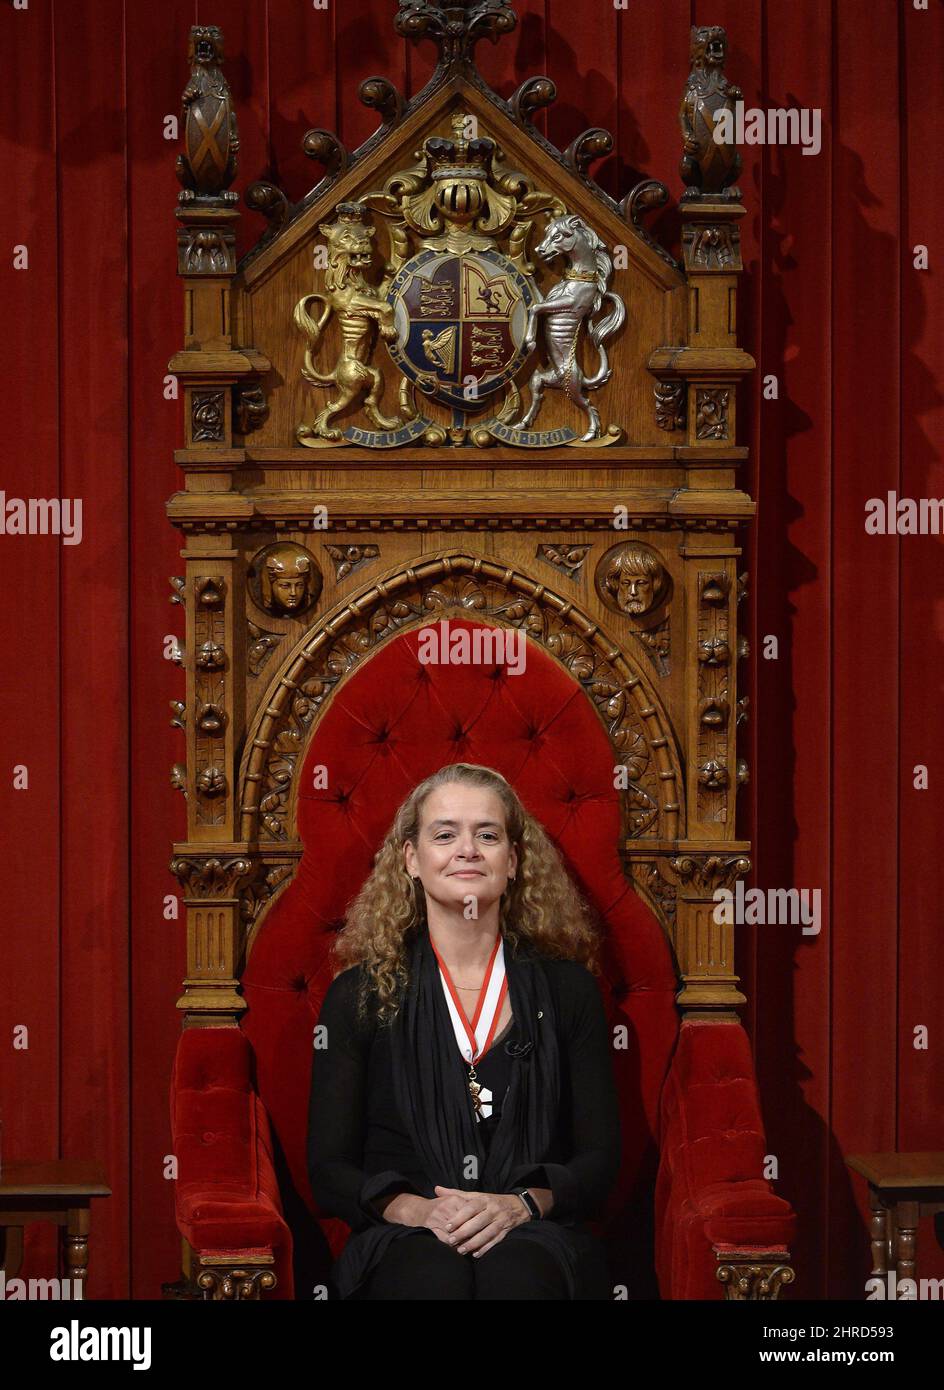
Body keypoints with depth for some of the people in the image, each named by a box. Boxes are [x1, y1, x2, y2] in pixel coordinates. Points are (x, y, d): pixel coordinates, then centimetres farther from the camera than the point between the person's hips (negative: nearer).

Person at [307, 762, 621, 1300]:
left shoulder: (567, 988, 13)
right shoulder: (360, 995, 10)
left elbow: (600, 1157, 10)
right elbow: (329, 1170, 6)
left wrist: (520, 1205, -12)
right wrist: (414, 1209, -15)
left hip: (536, 1238, 1)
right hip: (402, 1240, -1)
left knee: (518, 1274, -37)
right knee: (435, 1276, -39)